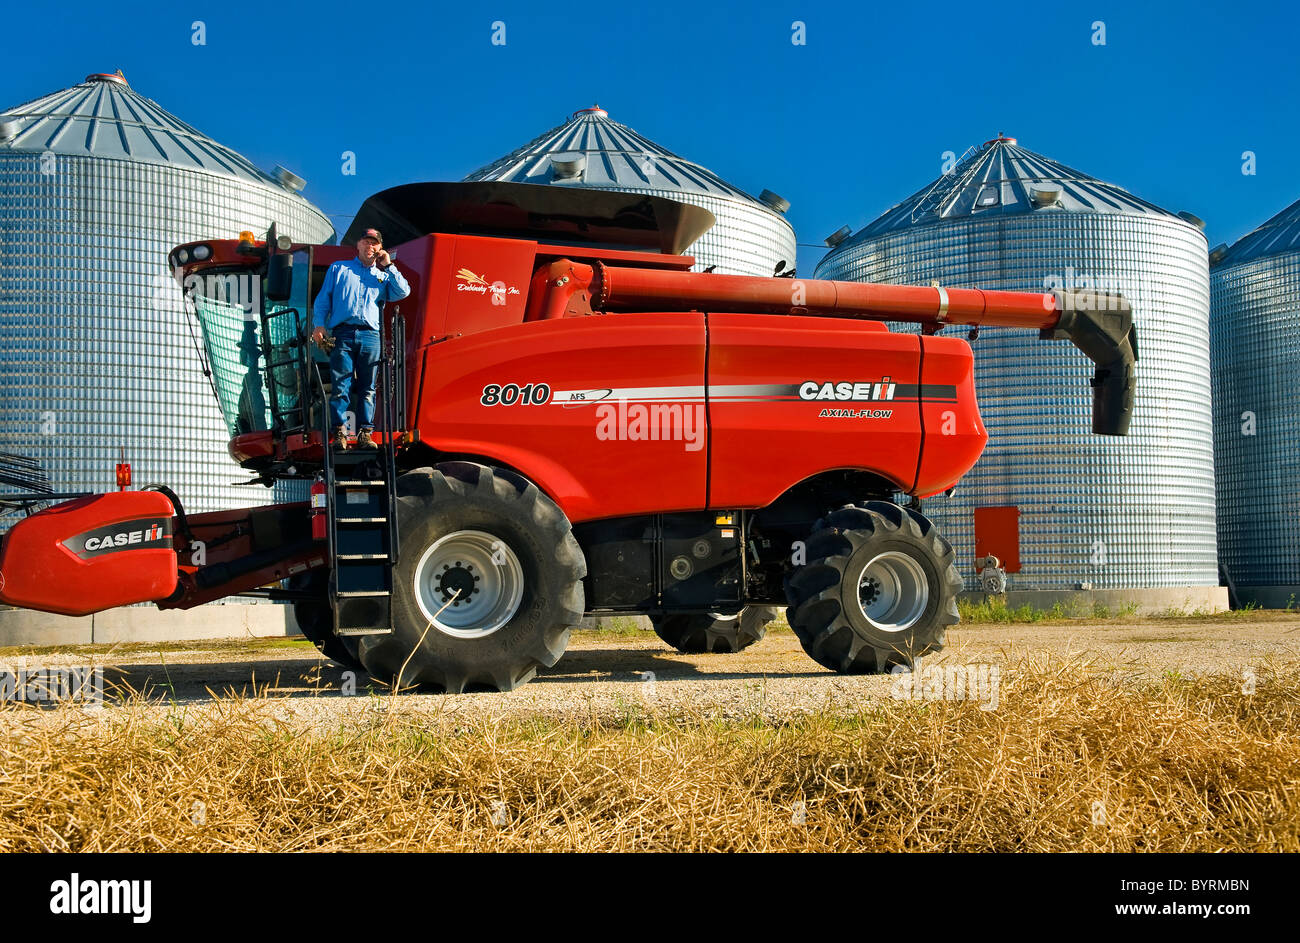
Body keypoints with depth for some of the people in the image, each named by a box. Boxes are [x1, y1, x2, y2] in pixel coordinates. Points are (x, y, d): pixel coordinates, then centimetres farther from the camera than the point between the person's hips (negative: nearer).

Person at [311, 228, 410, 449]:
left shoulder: (384, 276, 22)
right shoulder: (338, 269, 20)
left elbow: (403, 292, 4)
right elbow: (323, 299, 13)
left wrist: (388, 266, 6)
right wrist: (319, 324, -2)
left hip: (370, 335, 2)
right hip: (343, 333, -2)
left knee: (368, 388, -1)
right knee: (340, 387, -9)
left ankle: (365, 433, 0)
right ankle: (340, 432, -8)